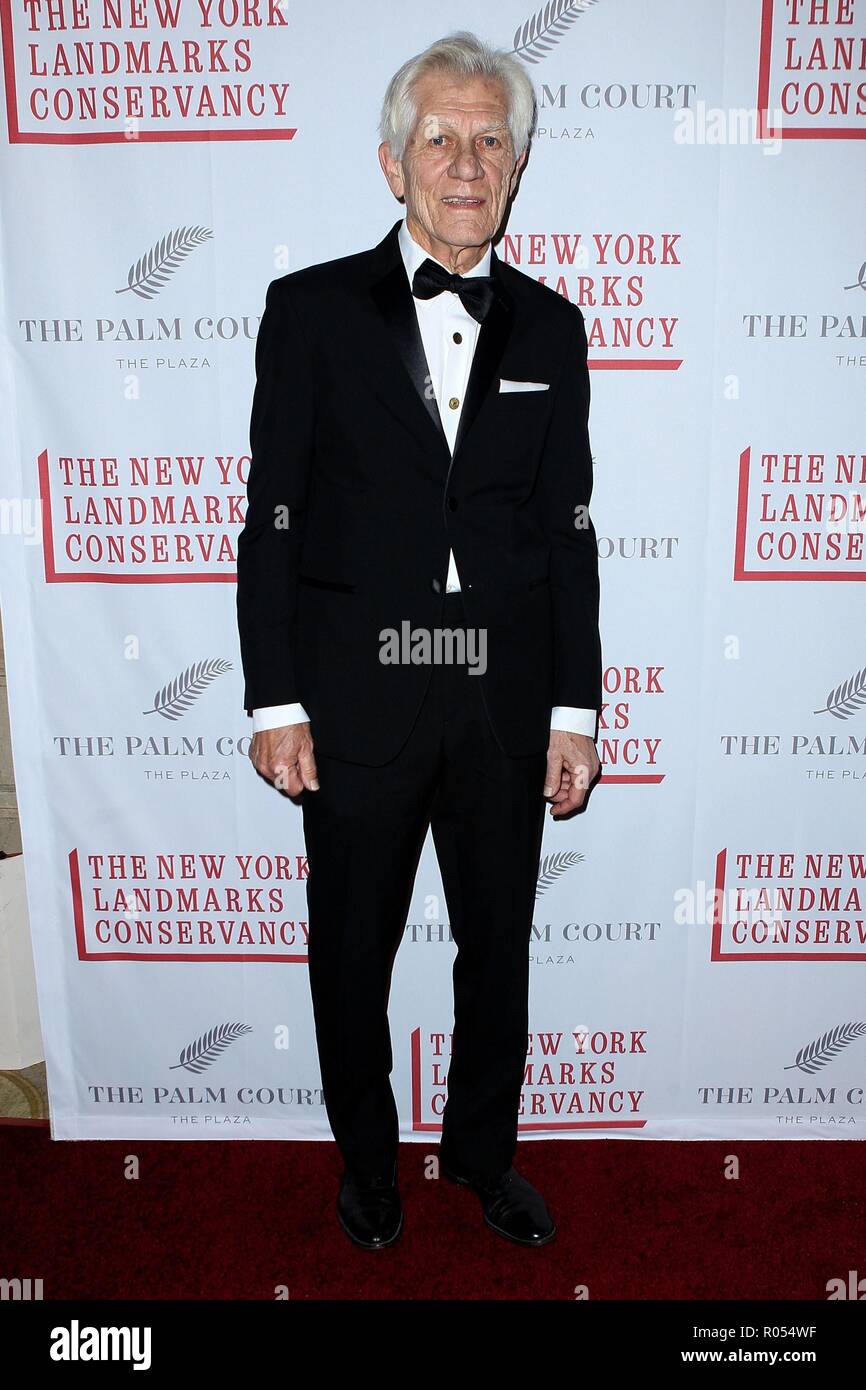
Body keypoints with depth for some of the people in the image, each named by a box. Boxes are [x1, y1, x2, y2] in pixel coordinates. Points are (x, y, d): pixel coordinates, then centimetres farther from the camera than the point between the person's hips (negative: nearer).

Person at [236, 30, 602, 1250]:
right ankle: (366, 1154, 41)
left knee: (500, 942, 16)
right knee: (355, 946, 14)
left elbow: (571, 531, 5)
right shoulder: (313, 309, 0)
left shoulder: (551, 327, 7)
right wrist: (275, 702, -7)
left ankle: (484, 1150, 42)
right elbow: (272, 520, -3)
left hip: (506, 698, 3)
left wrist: (575, 709, 1)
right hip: (357, 692, -2)